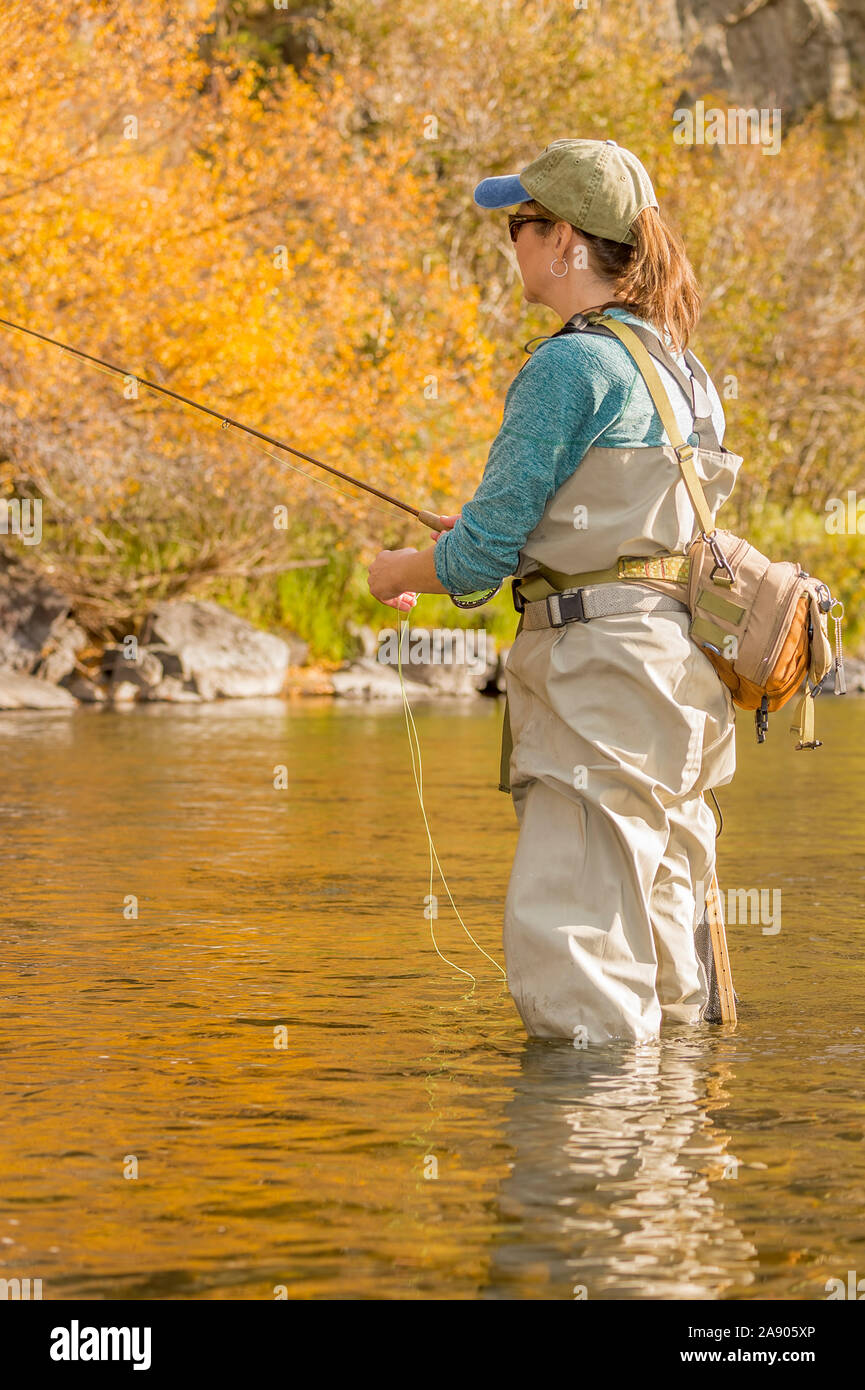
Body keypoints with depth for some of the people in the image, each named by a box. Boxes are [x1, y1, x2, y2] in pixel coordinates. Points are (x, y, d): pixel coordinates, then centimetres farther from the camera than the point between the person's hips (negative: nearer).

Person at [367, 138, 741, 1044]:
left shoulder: (573, 366, -12)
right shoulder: (677, 366, 17)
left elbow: (485, 551, -10)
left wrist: (398, 573, 9)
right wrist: (500, 538, 31)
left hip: (605, 665, -10)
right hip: (677, 671, 10)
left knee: (568, 955, -10)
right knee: (658, 982, 13)